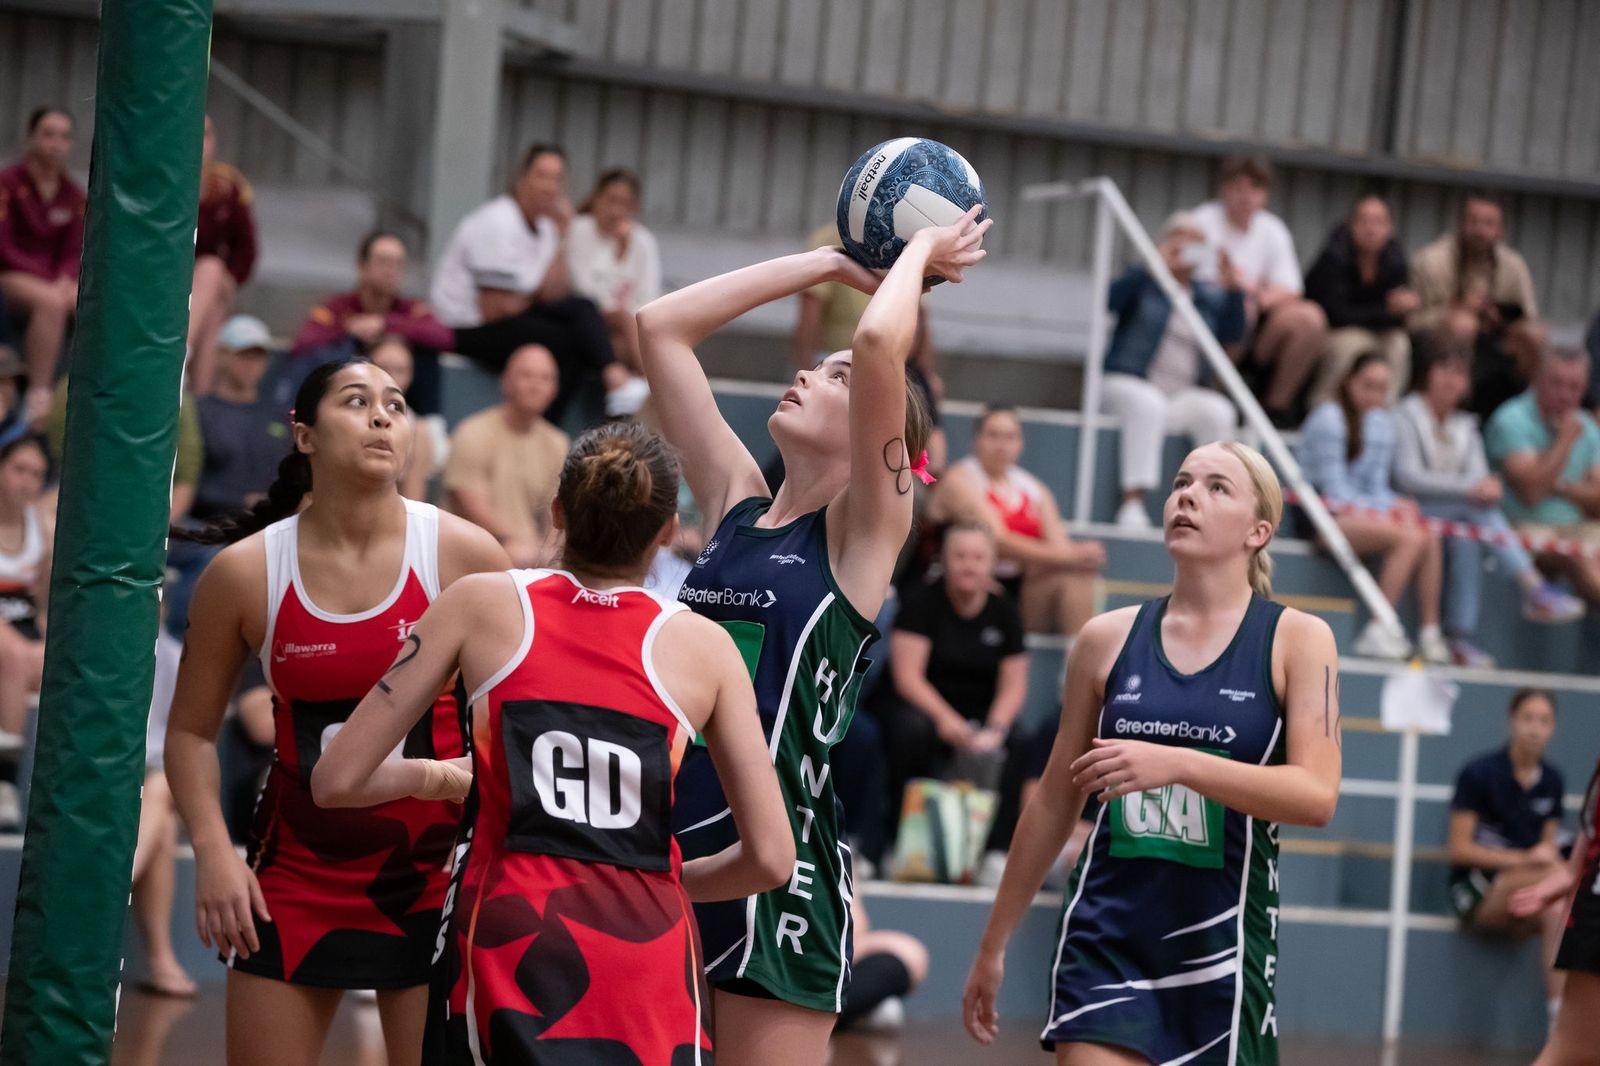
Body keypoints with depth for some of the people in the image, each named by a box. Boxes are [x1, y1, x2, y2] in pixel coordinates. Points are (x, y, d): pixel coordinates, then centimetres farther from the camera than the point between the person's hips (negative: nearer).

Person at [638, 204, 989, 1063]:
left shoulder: (864, 532, -3)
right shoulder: (735, 507, 13)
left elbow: (880, 343, -18)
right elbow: (660, 327, 16)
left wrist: (921, 251, 1)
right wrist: (831, 264, 18)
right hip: (665, 853, 6)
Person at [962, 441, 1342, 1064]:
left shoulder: (1296, 640, -1)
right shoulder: (1108, 639, 7)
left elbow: (1317, 796, -14)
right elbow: (1054, 804, 15)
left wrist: (1178, 765, -26)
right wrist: (994, 944, 17)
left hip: (1223, 940, -2)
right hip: (1107, 936, 2)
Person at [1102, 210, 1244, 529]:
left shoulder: (1208, 296, 20)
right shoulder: (1143, 282, 11)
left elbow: (1233, 334, 5)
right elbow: (1111, 299, -10)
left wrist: (1232, 289, -9)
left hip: (1183, 395, 3)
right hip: (1127, 383, -3)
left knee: (1218, 412, -29)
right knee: (1148, 404, -39)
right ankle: (1132, 504, -44)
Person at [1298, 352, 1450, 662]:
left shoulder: (1382, 421, 14)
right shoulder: (1329, 419, -10)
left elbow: (1377, 483, 14)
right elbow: (1332, 485, -13)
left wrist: (1395, 508, -7)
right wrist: (1382, 513, -17)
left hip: (1362, 511, 8)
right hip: (1326, 515, -8)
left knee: (1430, 537, -15)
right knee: (1408, 538, -27)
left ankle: (1430, 633, -14)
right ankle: (1377, 632, -28)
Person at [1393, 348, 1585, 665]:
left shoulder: (1466, 427, 20)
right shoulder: (1407, 416, 1)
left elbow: (1479, 478, 6)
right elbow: (1408, 477, -13)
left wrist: (1490, 488, -21)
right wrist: (1469, 488, -23)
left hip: (1459, 513, 5)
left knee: (1467, 541, -31)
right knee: (1477, 509, -30)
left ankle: (1460, 637, -37)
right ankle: (1535, 589, -40)